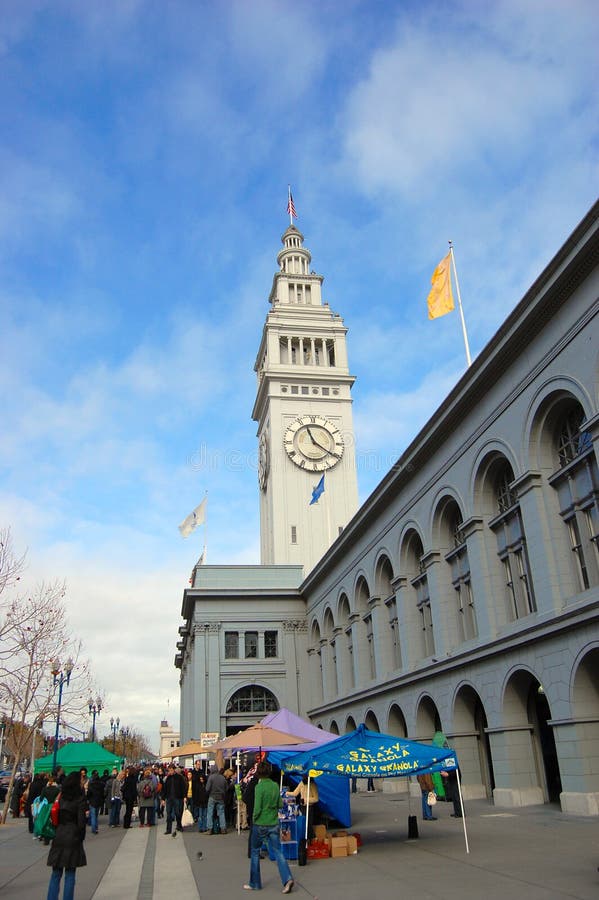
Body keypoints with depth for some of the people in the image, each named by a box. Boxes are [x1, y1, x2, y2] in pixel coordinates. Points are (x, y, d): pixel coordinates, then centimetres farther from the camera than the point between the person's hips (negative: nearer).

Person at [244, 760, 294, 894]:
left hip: (260, 824, -4)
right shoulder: (275, 786, 0)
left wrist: (254, 818, -1)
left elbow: (257, 808, -18)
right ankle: (287, 879, -8)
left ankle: (254, 884, 22)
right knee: (277, 851, 8)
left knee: (255, 852, 13)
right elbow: (280, 804, 6)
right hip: (274, 824, 4)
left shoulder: (259, 787, -17)